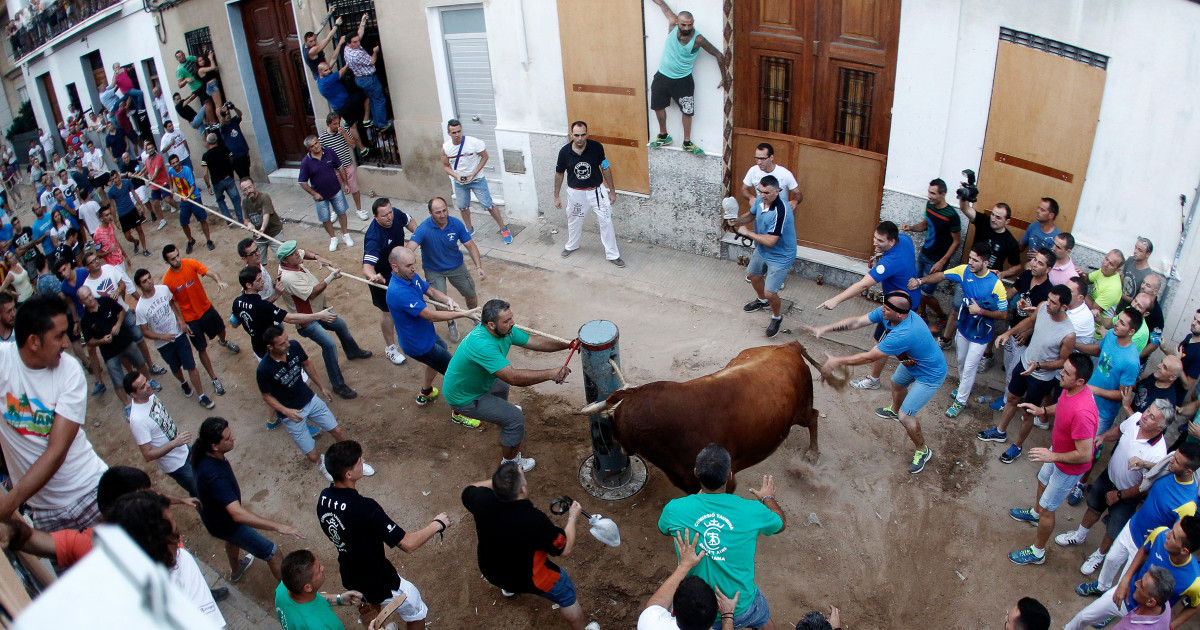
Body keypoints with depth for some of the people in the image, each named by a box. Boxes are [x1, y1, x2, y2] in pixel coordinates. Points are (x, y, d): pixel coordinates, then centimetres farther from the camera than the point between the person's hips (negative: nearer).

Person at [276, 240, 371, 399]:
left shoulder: (294, 262, -6)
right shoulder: (288, 278, -33)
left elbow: (304, 253, 18)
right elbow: (311, 293, -33)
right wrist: (330, 277, -30)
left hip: (317, 309, 11)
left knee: (341, 325, 27)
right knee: (329, 344, -22)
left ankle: (353, 352, 55)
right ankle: (338, 385, -13)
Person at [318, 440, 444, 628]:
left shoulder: (324, 498, -14)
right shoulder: (364, 508, -38)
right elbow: (408, 544, -33)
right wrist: (437, 524, -17)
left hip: (349, 577, 7)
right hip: (380, 583, -7)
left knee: (369, 606, 36)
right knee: (417, 613, 20)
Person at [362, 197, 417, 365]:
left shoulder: (397, 215, -21)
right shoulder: (374, 238, -41)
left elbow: (409, 221, 6)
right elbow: (367, 266, -52)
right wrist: (373, 276, -73)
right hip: (382, 276, -7)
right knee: (388, 311, 8)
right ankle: (390, 348, 28)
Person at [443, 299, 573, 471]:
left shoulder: (505, 331, -12)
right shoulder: (482, 345, -40)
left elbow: (535, 342, -4)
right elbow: (514, 377, -43)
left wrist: (569, 345, -14)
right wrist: (551, 374, -39)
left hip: (473, 383, 9)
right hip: (463, 397, -9)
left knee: (502, 382, 33)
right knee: (515, 418, -10)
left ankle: (500, 409, 64)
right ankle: (509, 462, 11)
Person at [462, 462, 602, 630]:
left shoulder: (482, 499, -28)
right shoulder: (534, 520, -39)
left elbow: (468, 490, -1)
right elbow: (565, 549, -22)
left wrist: (496, 482, 0)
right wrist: (572, 518, -8)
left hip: (491, 572, 5)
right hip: (530, 579, -5)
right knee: (567, 596, 21)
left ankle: (508, 588, 66)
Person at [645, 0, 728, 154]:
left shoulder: (698, 40, -20)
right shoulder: (673, 24, -13)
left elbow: (718, 55, -12)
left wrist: (724, 78, -8)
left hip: (683, 81, -3)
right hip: (662, 76, 3)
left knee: (687, 111, 3)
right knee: (658, 106, 14)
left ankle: (687, 143, 19)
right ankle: (663, 136, 36)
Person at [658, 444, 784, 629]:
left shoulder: (675, 510, -21)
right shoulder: (752, 511, -22)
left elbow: (663, 529, 6)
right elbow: (781, 523, 3)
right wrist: (768, 498, 24)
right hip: (742, 610, 0)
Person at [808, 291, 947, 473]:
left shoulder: (903, 334, -44)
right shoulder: (887, 313, -21)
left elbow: (869, 357, -35)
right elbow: (857, 322, -15)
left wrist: (838, 361, -27)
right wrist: (825, 328, -22)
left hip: (930, 375, -9)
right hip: (912, 362, 9)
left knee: (905, 417, -4)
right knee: (897, 383, 35)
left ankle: (923, 451, 23)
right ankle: (894, 410, 68)